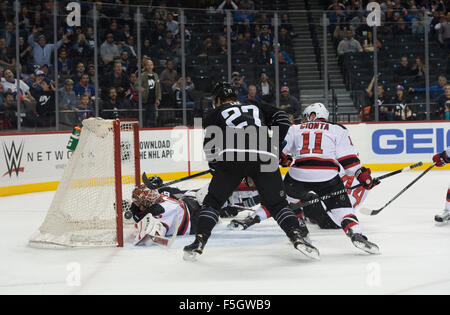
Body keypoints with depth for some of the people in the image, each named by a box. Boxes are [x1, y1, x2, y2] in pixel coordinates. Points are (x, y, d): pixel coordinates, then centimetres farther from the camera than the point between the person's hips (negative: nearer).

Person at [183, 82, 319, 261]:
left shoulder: (215, 114, 23)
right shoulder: (255, 106, 32)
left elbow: (210, 147, 12)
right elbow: (282, 120, 23)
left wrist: (216, 167, 25)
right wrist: (274, 146, 31)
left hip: (231, 158, -2)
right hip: (265, 158, 2)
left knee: (213, 201, 14)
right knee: (277, 204, 12)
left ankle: (199, 242, 3)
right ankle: (297, 237, -9)